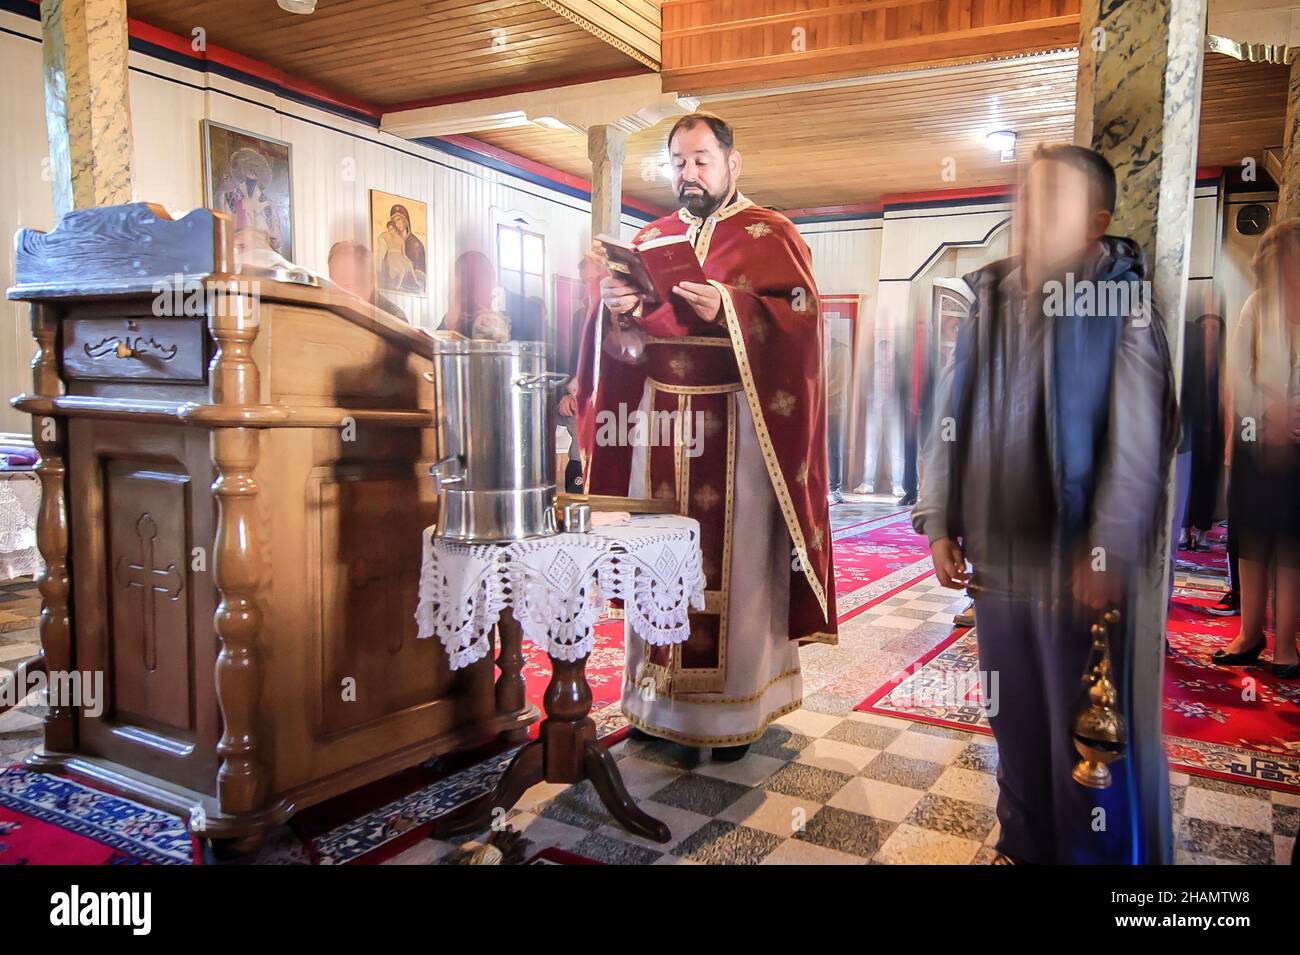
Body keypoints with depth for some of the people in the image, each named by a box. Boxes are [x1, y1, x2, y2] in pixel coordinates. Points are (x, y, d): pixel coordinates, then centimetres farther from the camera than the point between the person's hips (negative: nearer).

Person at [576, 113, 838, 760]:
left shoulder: (770, 237, 4)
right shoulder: (650, 239, 17)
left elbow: (801, 325, -9)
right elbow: (617, 342, 13)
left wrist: (727, 308, -23)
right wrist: (616, 310, -9)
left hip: (737, 425, -4)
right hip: (659, 422, 4)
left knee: (736, 562, -1)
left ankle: (735, 707, 11)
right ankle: (658, 698, 16)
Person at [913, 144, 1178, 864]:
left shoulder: (1122, 298, -7)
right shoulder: (988, 298, 7)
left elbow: (1140, 434, -12)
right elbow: (950, 415, 8)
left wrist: (1109, 551, -16)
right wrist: (939, 524, 4)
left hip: (1081, 563, -4)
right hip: (998, 558, 5)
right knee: (1016, 729, 18)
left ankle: (1100, 853, 28)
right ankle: (1026, 846, 37)